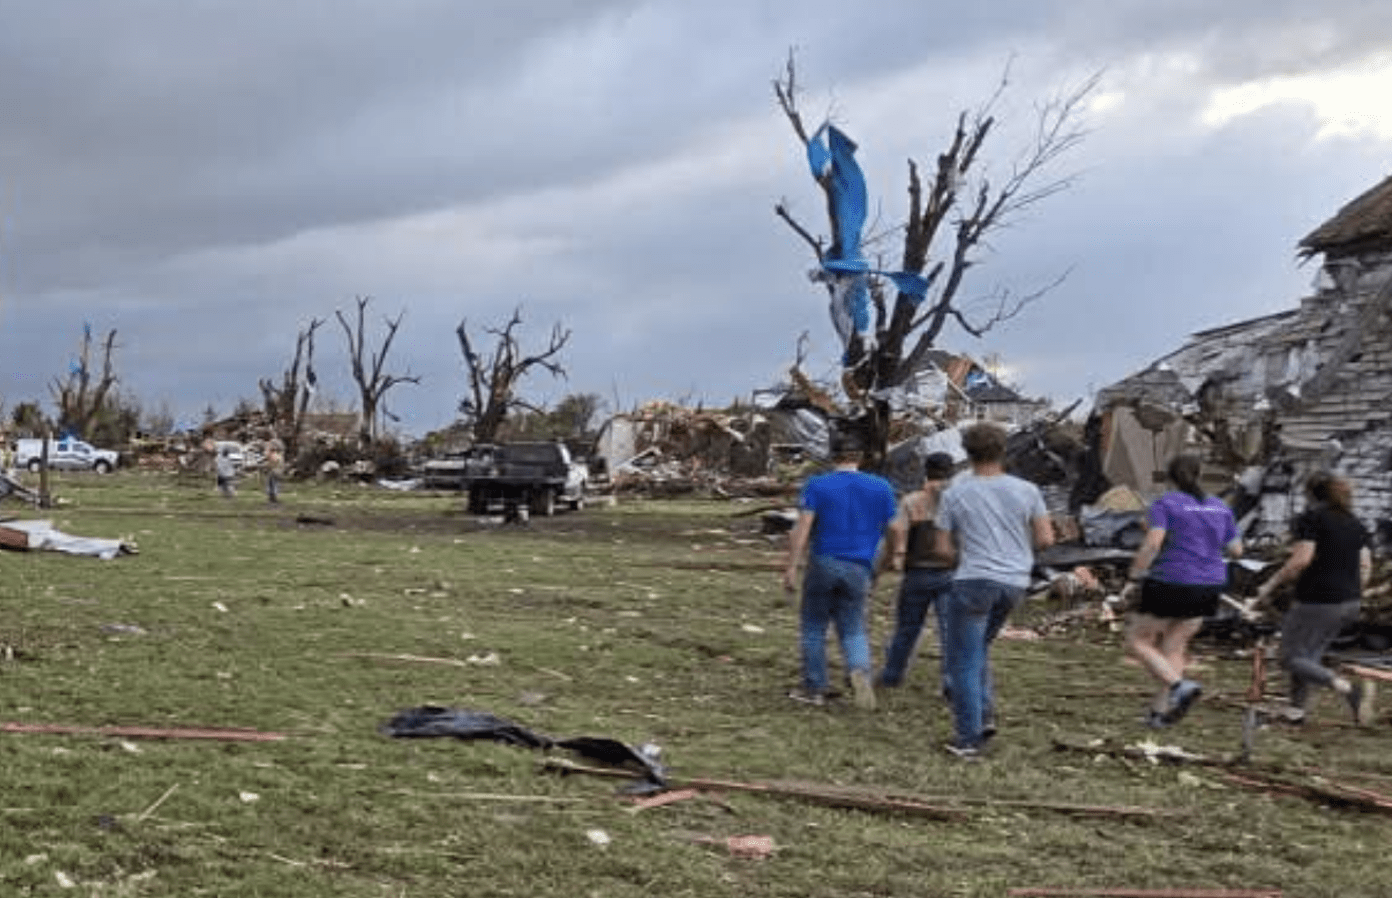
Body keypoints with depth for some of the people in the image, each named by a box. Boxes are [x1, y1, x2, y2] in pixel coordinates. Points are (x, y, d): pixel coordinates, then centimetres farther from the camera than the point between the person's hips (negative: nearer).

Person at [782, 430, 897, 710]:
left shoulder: (817, 485, -1)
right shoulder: (881, 487, 6)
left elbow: (802, 527, -10)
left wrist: (791, 567, -12)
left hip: (822, 564, -1)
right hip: (858, 569, 2)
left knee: (814, 627, 12)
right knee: (853, 630, 9)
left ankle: (814, 688, 15)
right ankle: (860, 670, -19)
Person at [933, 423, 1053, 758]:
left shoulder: (954, 494, -3)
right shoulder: (1026, 490, 2)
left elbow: (943, 549, 0)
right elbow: (1046, 539, 3)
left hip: (974, 580, -4)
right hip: (1015, 583, 4)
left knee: (964, 662, 4)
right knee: (976, 649, 24)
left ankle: (968, 739, 3)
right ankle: (984, 716, 15)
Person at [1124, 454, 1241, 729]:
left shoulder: (1164, 504, -9)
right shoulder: (1220, 507, 8)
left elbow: (1152, 544, -21)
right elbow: (1236, 551, 11)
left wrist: (1133, 578, -13)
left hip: (1170, 585, -6)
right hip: (1209, 586, 6)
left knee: (1137, 642, 6)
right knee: (1175, 647, 14)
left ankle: (1179, 686, -13)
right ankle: (1159, 711, 8)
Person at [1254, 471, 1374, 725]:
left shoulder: (1311, 518, -9)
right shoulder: (1356, 524, 12)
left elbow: (1301, 560, -18)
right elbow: (1365, 567, 9)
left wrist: (1271, 585, -9)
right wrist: (1353, 595, 21)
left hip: (1317, 601, -8)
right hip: (1349, 602, 8)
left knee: (1292, 659, -1)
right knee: (1309, 654, 21)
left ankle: (1349, 689, -20)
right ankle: (1296, 709, 21)